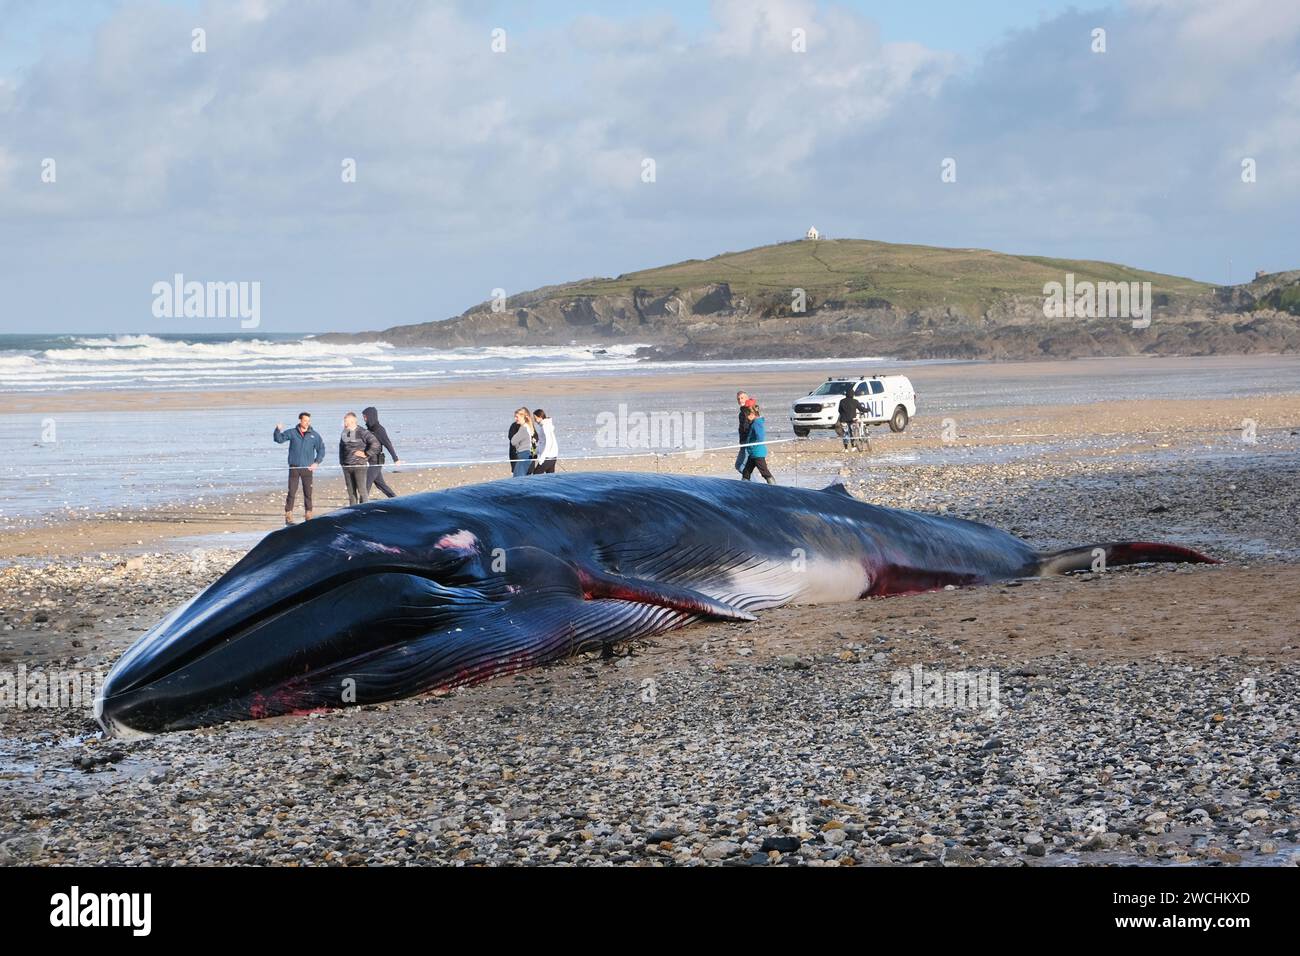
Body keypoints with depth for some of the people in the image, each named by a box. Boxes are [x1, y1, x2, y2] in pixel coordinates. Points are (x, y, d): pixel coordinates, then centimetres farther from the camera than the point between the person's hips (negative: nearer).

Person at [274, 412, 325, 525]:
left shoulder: (314, 435, 4)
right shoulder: (292, 433, 2)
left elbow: (321, 449, 10)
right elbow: (279, 439, -2)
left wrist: (317, 462, 0)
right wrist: (278, 430, -21)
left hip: (308, 468, 1)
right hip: (294, 468, -1)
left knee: (308, 493, 4)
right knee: (292, 492, -4)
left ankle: (308, 516, 12)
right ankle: (288, 517, -2)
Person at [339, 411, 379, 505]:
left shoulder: (362, 432, -10)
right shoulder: (344, 433, 10)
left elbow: (375, 444, -17)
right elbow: (341, 448, 24)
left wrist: (366, 454, -13)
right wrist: (341, 461, 18)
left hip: (359, 465, -6)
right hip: (347, 466, 6)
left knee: (361, 490, -6)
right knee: (351, 491, 9)